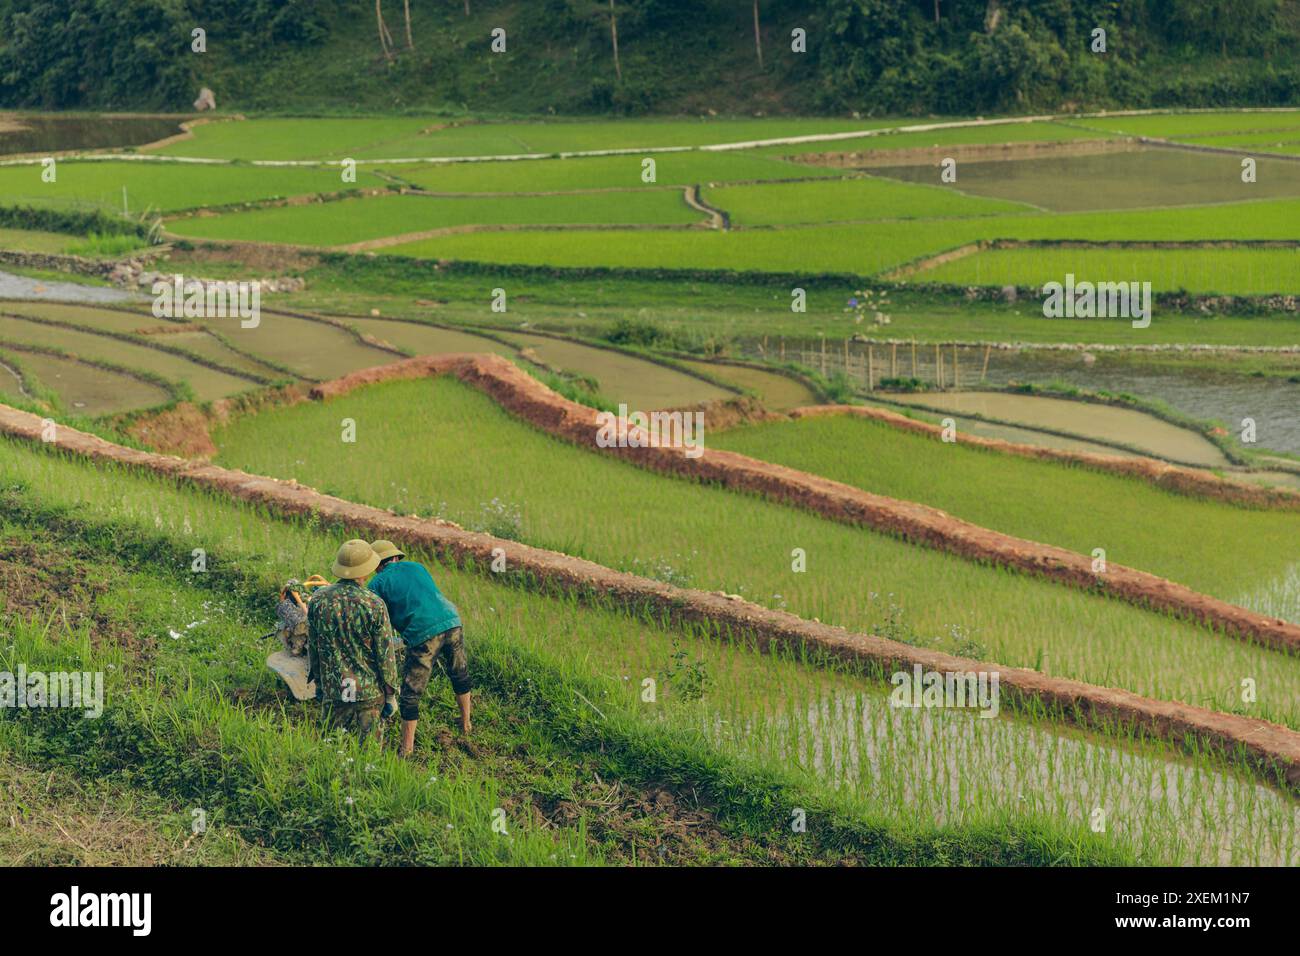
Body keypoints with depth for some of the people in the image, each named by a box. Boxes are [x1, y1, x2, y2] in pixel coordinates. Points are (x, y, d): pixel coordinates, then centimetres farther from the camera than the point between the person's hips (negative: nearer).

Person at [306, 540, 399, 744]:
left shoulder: (317, 601, -3)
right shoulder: (374, 605, -14)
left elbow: (313, 649, 7)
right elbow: (385, 655, -9)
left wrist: (319, 686, 19)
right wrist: (391, 693, 3)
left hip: (332, 693, 3)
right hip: (369, 693, -3)